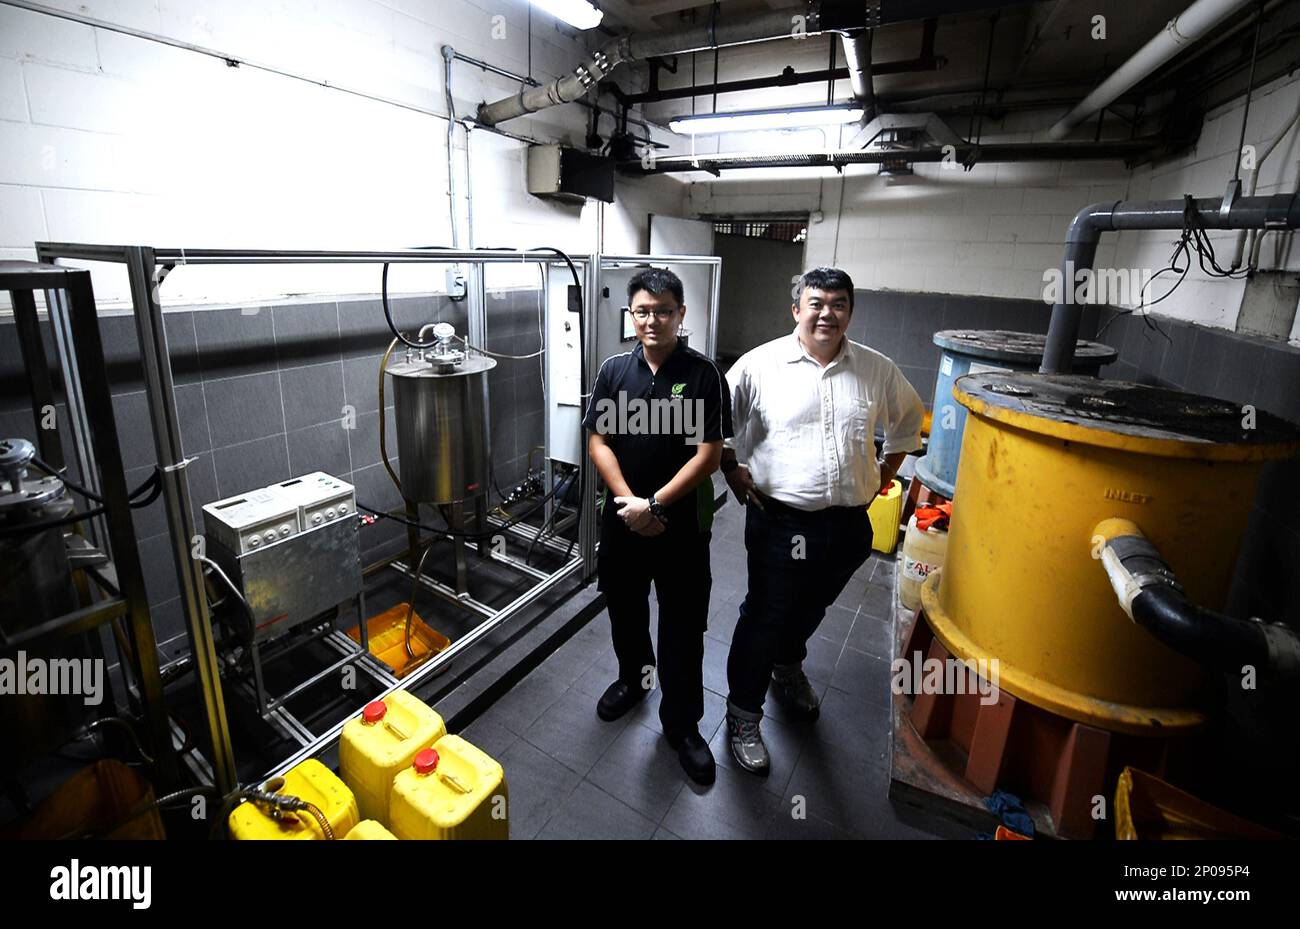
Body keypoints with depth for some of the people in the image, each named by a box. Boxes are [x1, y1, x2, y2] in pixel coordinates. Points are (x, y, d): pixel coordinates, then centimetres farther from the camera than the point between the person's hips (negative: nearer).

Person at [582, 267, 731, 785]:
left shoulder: (703, 375, -9)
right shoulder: (614, 371, 0)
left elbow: (708, 454, -13)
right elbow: (598, 441, -2)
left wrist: (655, 505, -17)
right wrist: (628, 500, -14)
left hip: (683, 524, -3)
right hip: (621, 520, 3)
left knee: (682, 627, 8)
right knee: (624, 609, 21)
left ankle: (681, 723, 28)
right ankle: (633, 677, 49)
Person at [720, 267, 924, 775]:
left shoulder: (878, 370, 1)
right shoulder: (761, 364, -9)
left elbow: (909, 419, 18)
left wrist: (885, 474, 12)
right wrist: (732, 469, -5)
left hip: (849, 525, 4)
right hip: (780, 522, -4)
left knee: (810, 609, 24)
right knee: (764, 618, 5)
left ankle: (788, 667, 53)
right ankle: (742, 712, 26)